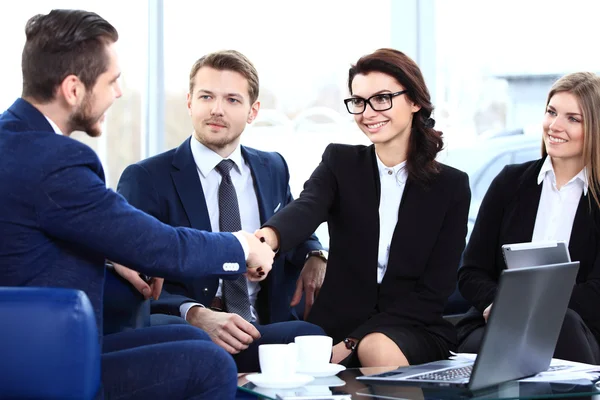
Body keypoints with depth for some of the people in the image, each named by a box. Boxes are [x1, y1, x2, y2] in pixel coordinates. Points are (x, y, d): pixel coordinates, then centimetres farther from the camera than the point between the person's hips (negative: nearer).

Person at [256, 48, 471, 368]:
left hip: (413, 332, -1)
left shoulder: (451, 186, 5)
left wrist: (354, 342, -13)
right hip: (337, 327, 1)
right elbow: (306, 208, -17)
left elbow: (434, 292, -1)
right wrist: (269, 236, -43)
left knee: (378, 349, -34)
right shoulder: (339, 162, 7)